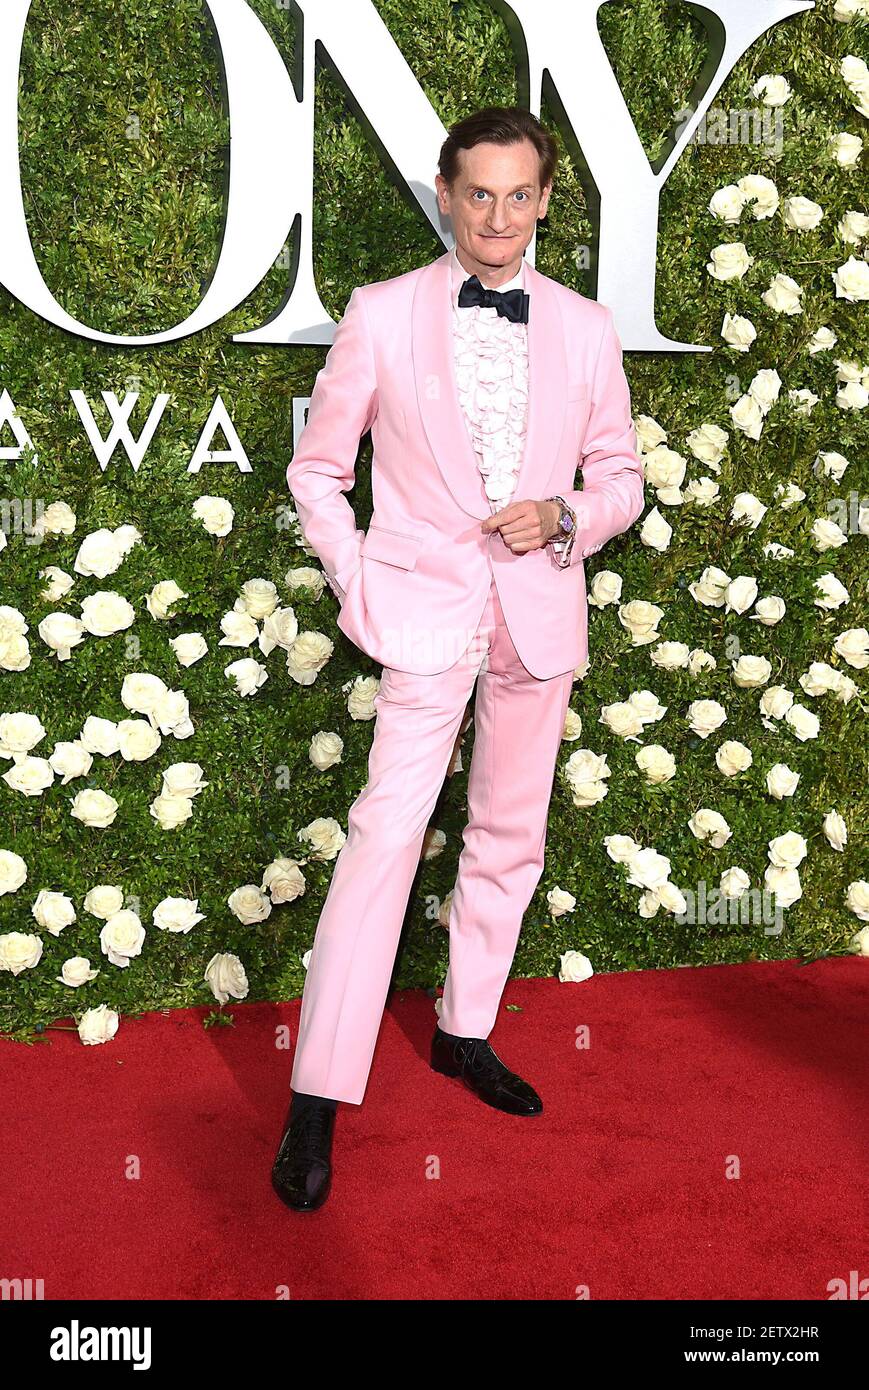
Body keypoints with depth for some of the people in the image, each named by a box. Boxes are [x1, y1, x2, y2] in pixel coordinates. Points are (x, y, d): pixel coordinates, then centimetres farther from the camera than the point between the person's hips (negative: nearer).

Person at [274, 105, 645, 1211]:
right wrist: (359, 585, -5)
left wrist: (564, 518, -9)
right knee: (387, 833, -13)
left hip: (539, 614, 4)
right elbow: (318, 469, 5)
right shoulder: (380, 315, -1)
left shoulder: (585, 329, 6)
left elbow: (620, 479, 12)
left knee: (509, 838, 13)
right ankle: (317, 1100, -5)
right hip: (426, 611, -4)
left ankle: (465, 1034, 33)